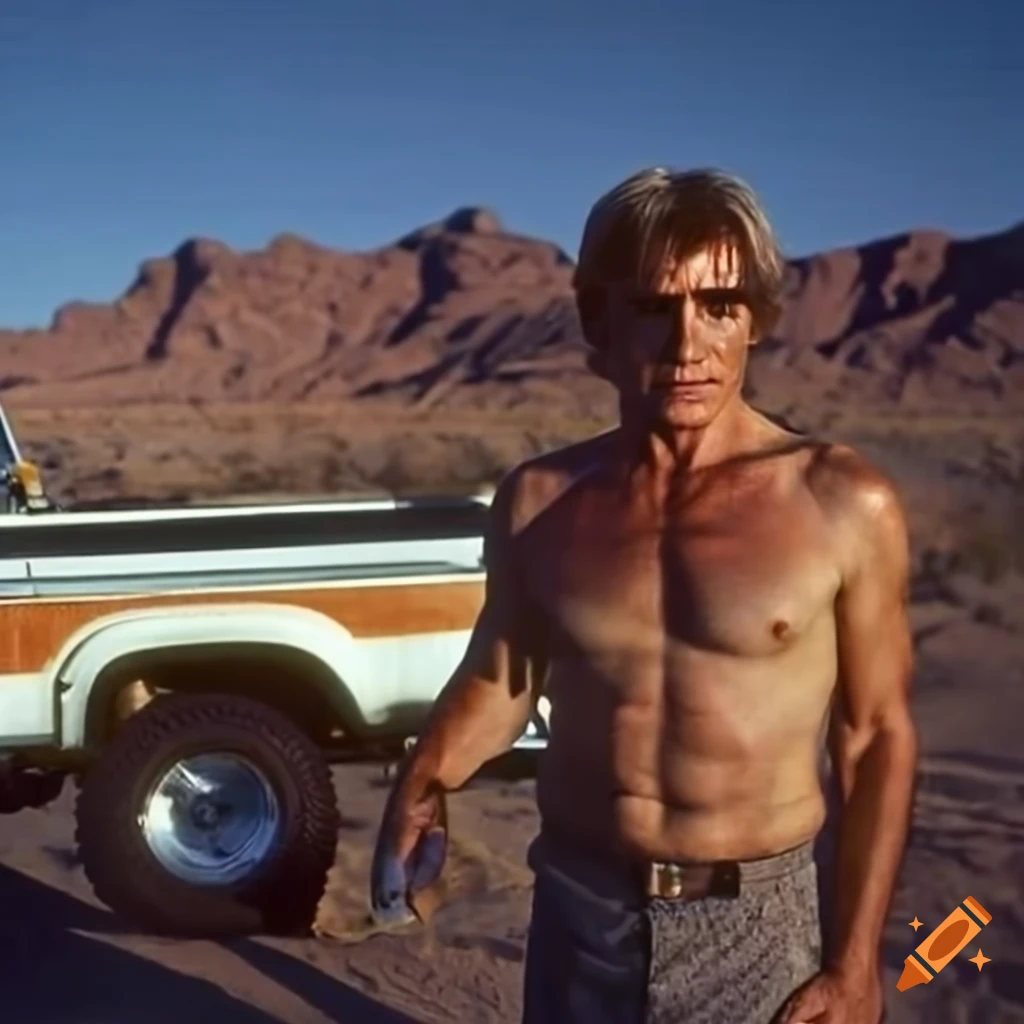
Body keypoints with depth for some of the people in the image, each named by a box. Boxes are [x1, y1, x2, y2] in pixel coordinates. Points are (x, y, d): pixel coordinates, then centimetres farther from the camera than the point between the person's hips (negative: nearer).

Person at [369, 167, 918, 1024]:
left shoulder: (842, 504, -11)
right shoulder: (539, 502, -3)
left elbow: (878, 737, -6)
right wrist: (423, 783, -9)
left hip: (755, 928, -2)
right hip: (579, 914, 3)